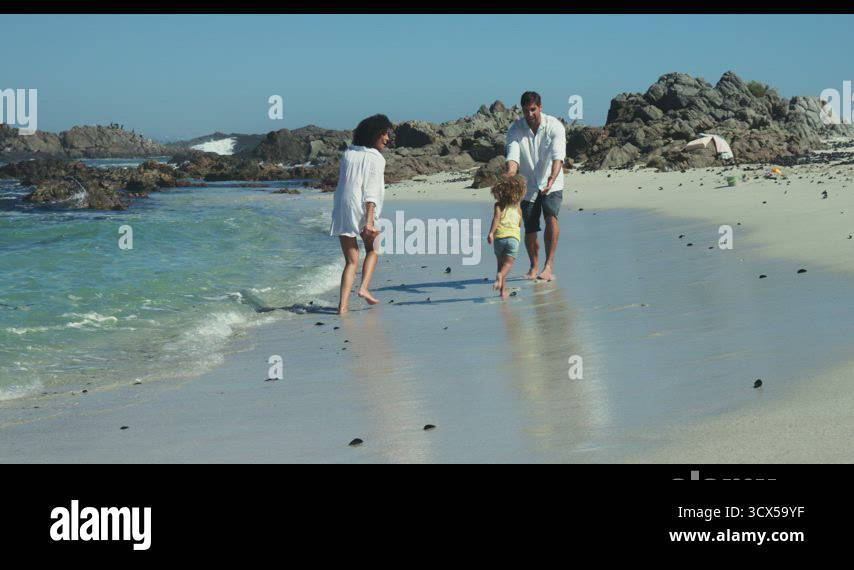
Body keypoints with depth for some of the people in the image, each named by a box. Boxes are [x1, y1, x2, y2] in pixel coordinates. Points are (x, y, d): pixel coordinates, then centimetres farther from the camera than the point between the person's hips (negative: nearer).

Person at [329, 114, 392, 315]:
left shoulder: (348, 153, 10)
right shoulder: (376, 158, -6)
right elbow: (371, 192, -14)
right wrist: (369, 221, -18)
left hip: (341, 209, 4)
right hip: (362, 210, -4)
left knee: (351, 260, 9)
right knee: (372, 249, 22)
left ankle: (343, 304, -3)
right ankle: (364, 288, 4)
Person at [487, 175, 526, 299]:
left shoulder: (499, 205, 9)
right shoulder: (518, 208, 16)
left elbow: (496, 217, -8)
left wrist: (491, 233, -17)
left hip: (499, 237, 0)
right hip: (513, 237, 0)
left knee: (501, 263, 13)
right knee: (508, 263, -1)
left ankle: (503, 290, 11)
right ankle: (500, 275, -35)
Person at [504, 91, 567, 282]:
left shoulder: (555, 126, -14)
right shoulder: (515, 130, -8)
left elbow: (558, 155, -27)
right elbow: (512, 155, -21)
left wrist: (552, 177, -45)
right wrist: (510, 172, -44)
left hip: (551, 185, -2)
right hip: (528, 186, 2)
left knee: (551, 216, -26)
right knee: (530, 230, 2)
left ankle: (549, 265, -24)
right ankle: (534, 266, 28)